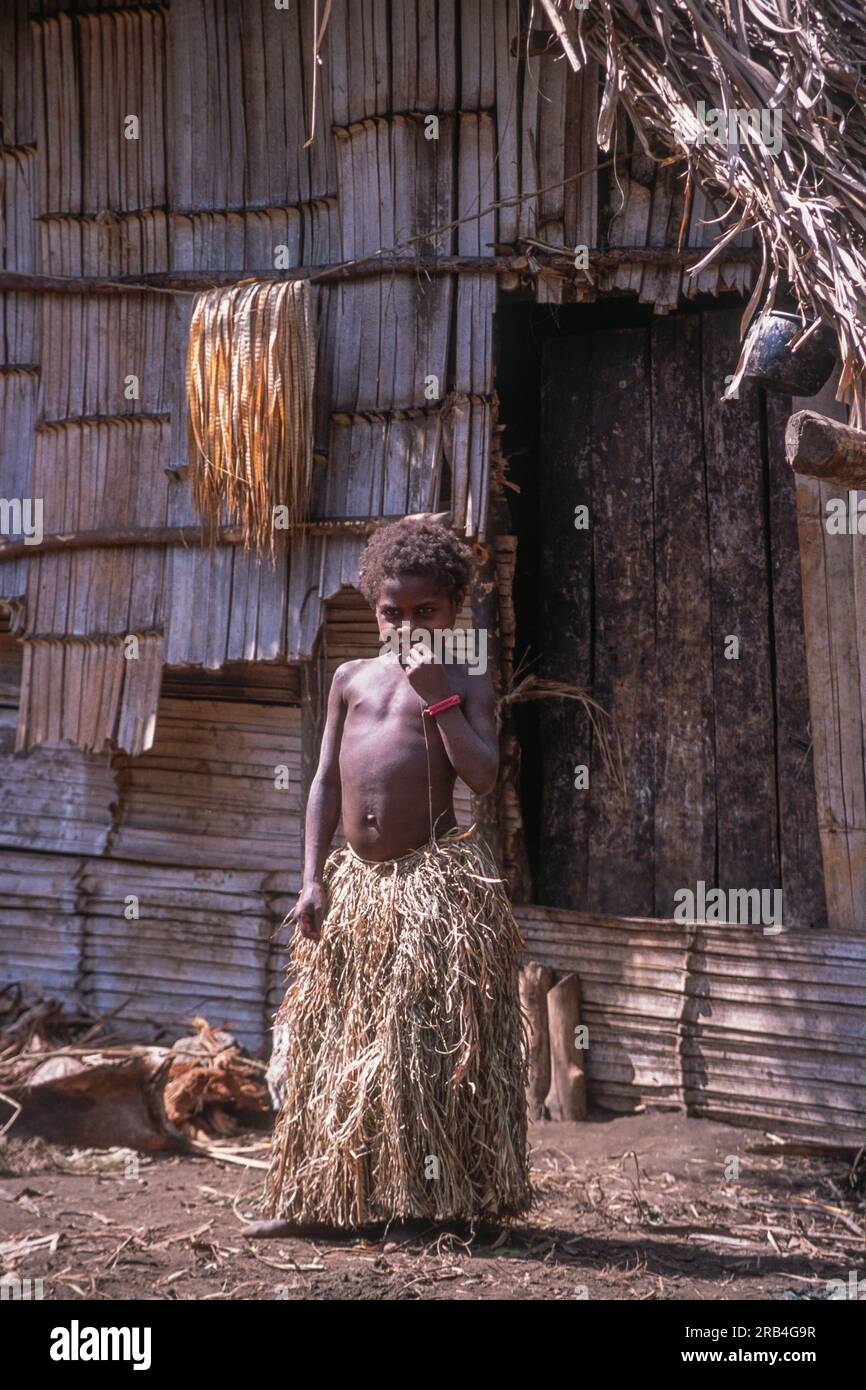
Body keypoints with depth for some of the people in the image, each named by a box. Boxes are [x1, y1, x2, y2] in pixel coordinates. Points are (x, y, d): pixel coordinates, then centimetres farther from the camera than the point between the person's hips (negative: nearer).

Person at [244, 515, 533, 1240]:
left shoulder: (467, 683, 4)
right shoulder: (352, 678, 14)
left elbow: (483, 775, -12)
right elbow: (327, 780, 12)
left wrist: (438, 696, -13)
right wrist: (313, 877, 4)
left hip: (437, 877, -4)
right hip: (355, 880, 4)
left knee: (439, 1038, -4)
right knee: (335, 1041, 6)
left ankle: (458, 1197, 5)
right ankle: (316, 1199, 13)